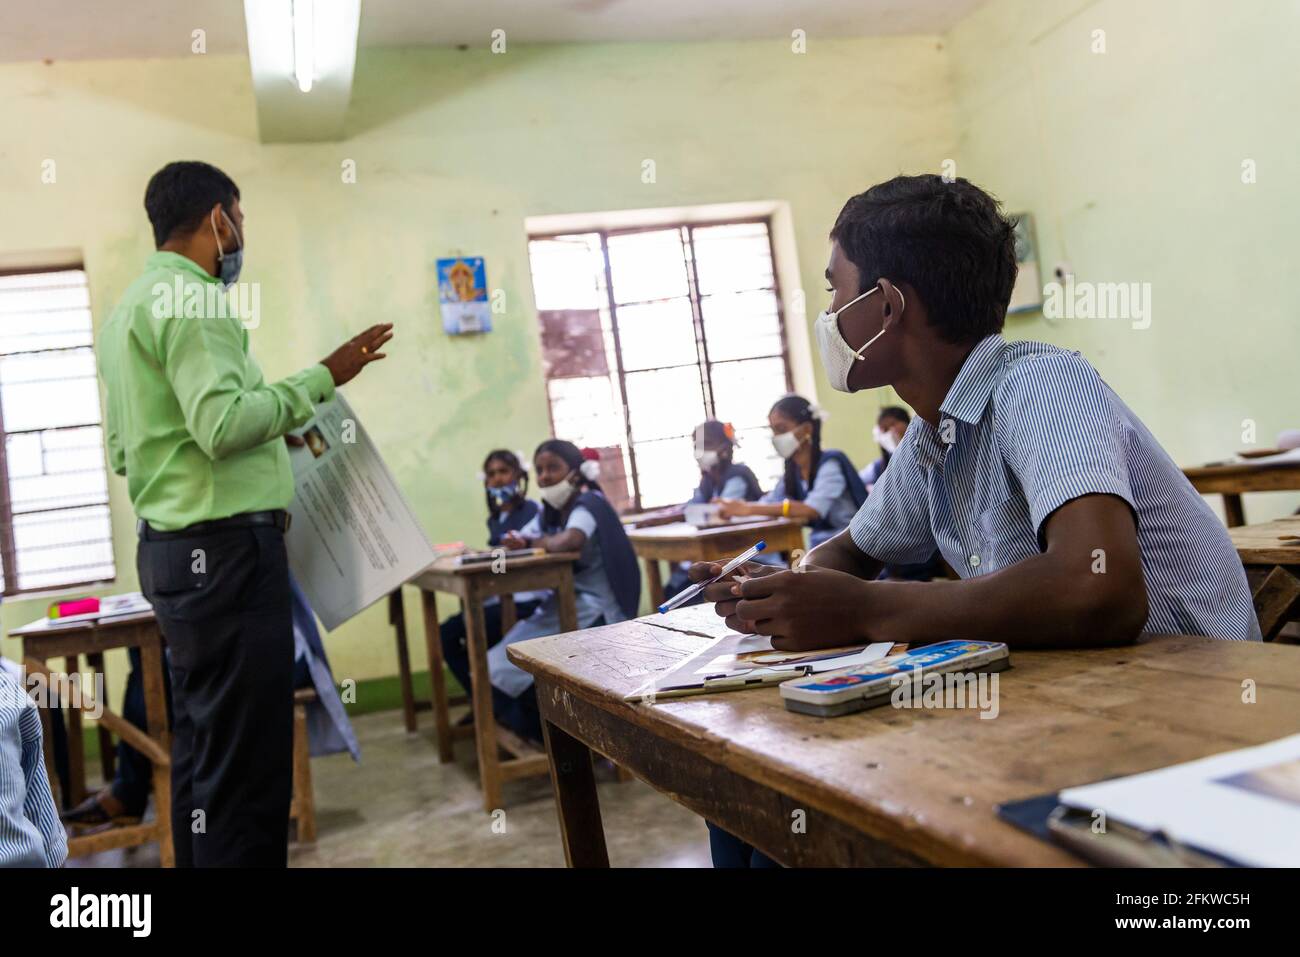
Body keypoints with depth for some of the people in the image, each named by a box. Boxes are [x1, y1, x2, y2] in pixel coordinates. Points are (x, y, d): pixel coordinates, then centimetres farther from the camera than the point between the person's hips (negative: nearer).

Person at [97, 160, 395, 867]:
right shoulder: (192, 298, -12)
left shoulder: (131, 304, 18)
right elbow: (224, 423, -24)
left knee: (202, 747, 16)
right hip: (225, 550, -10)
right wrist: (322, 377, -17)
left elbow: (121, 447, 20)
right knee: (245, 758, -6)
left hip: (173, 546, 11)